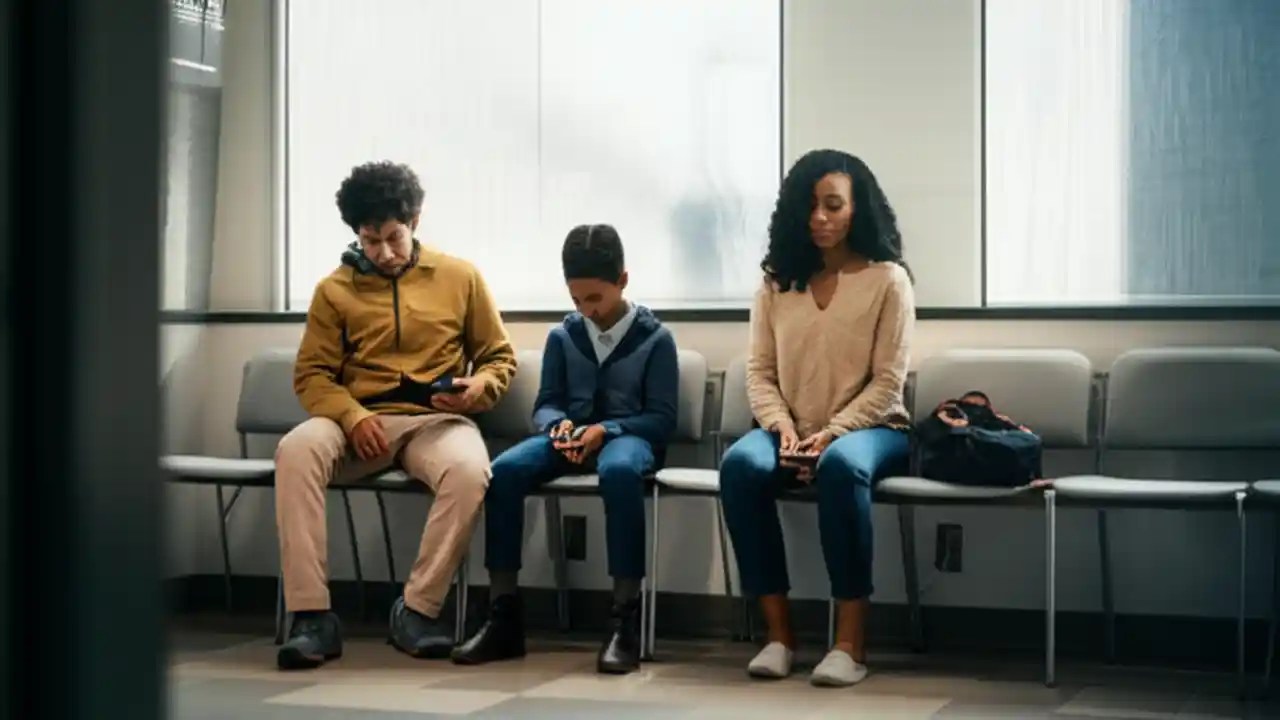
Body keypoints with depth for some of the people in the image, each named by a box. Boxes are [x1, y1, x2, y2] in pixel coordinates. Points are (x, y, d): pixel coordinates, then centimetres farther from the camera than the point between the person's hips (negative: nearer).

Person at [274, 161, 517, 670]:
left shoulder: (460, 277, 10)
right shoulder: (335, 289, 10)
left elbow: (500, 356, 14)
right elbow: (312, 374, 7)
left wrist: (479, 387, -10)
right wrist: (352, 415, -14)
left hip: (435, 420, 0)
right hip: (360, 421, 1)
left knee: (469, 469, -37)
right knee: (295, 450, -33)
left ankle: (417, 609, -21)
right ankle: (311, 615, -33)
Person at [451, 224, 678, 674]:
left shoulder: (655, 339, 1)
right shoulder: (562, 337, 11)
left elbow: (662, 419, -3)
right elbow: (545, 404, 11)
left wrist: (606, 430, -19)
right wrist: (559, 425, -14)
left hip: (628, 436, -4)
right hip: (570, 436, 4)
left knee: (618, 470, -42)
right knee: (504, 470, -28)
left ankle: (626, 621, -38)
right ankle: (504, 616, -23)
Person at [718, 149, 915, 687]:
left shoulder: (887, 278, -1)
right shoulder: (777, 281, 11)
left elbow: (888, 382, -7)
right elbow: (759, 371, 6)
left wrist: (830, 433, -18)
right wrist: (782, 428, -12)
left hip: (869, 428, -3)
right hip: (792, 432, 3)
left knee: (840, 466, -39)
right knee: (740, 465, -31)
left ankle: (850, 642, -33)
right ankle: (779, 633, -25)